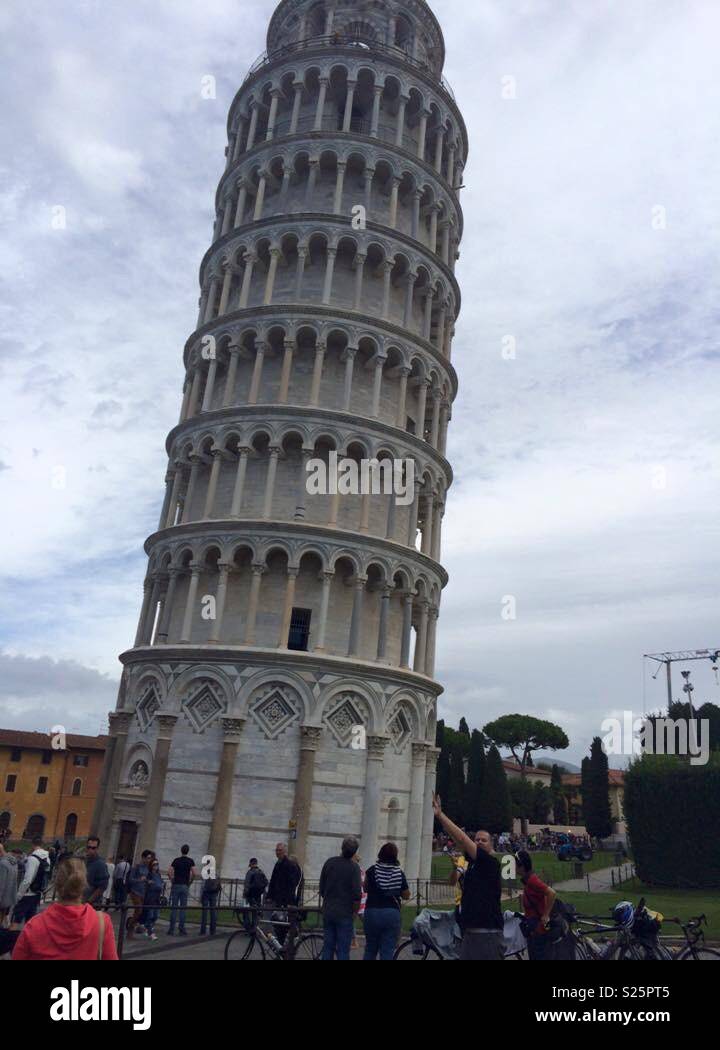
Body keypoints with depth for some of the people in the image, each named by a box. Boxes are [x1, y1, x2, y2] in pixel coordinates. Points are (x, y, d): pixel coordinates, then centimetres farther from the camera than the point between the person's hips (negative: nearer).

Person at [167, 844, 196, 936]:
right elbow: (194, 873, -8)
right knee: (183, 908, 4)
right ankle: (181, 929, 2)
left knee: (174, 908, 2)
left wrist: (172, 879, 7)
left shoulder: (176, 860, 5)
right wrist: (190, 880, 7)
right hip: (185, 886, 0)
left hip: (176, 885, 0)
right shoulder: (190, 861, 3)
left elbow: (169, 871, -6)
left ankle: (171, 929, 0)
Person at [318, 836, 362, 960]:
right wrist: (355, 912, 0)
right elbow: (357, 895, -15)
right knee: (343, 950, 2)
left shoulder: (329, 863, 1)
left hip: (328, 912, 4)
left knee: (327, 947, 11)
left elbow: (321, 889, 8)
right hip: (345, 914, -4)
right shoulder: (354, 867, -12)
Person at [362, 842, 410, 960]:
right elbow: (406, 895, 6)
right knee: (388, 952, 4)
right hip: (392, 913, 0)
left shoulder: (372, 870, -3)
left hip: (372, 912, 0)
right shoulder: (399, 873, -2)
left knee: (370, 949, 16)